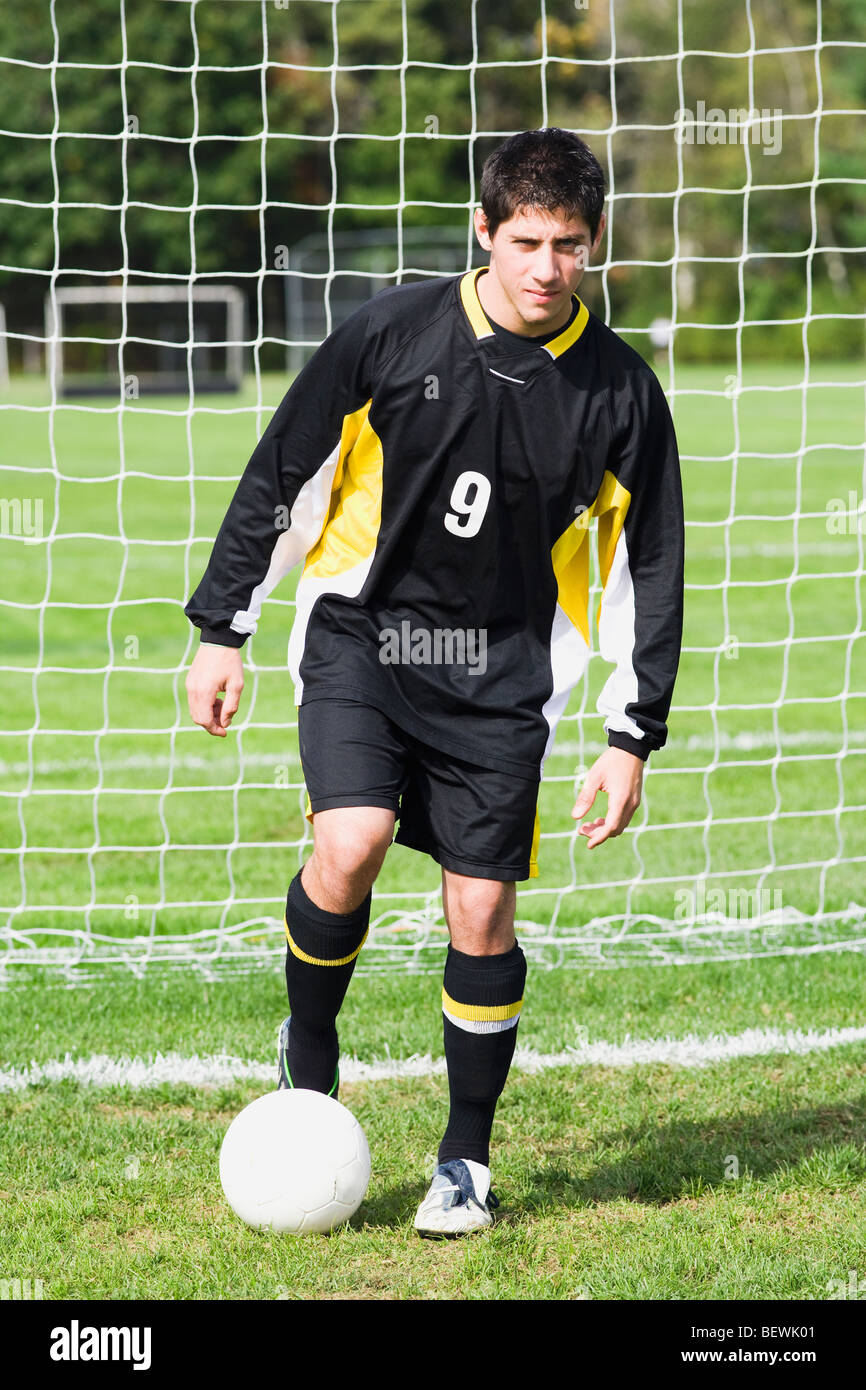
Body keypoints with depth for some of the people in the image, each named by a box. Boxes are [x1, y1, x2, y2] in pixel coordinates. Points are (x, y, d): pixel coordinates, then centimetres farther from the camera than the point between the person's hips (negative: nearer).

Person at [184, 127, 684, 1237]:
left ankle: (466, 1164, 15)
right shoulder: (394, 330, -8)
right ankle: (308, 1053, 6)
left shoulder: (618, 391, -4)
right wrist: (221, 628, 0)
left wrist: (632, 737, 3)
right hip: (360, 634, -1)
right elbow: (280, 474, 1)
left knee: (481, 912, -3)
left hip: (500, 671, 1)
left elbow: (649, 566, 5)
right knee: (350, 842, -23)